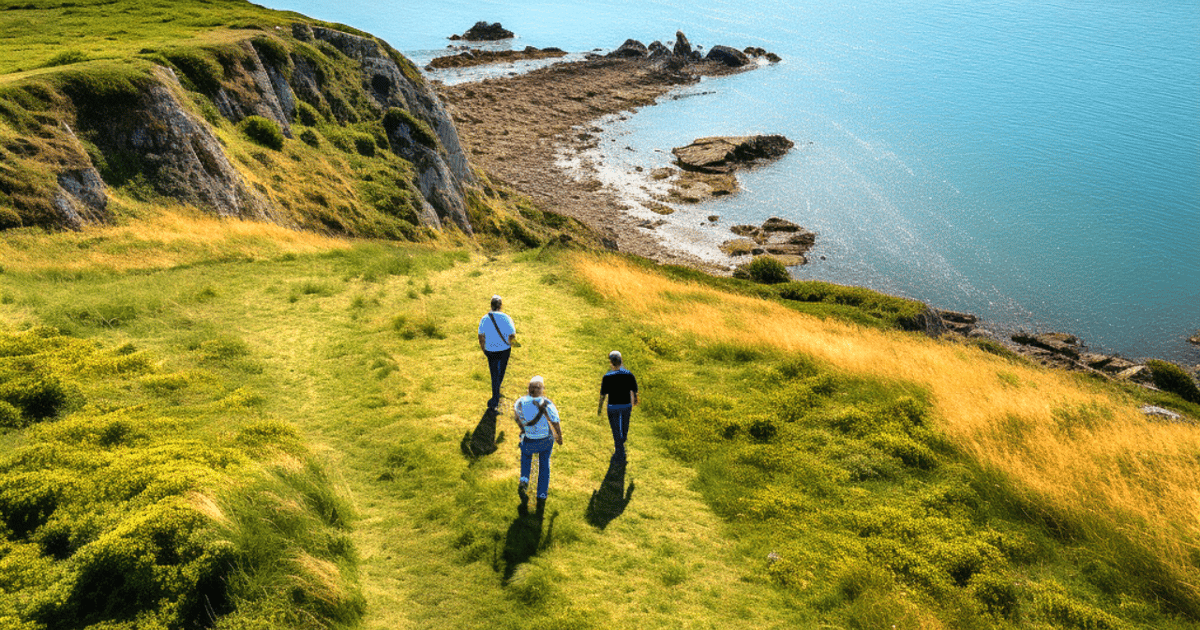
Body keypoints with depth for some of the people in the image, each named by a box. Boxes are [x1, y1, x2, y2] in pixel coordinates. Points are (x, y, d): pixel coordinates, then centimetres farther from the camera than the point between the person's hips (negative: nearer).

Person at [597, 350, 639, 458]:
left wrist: (600, 407, 2)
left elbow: (603, 394, -13)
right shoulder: (629, 375, -14)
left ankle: (620, 452, 21)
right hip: (626, 406, 3)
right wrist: (635, 400, 17)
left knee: (616, 429, 13)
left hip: (613, 407, -3)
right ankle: (622, 440, 53)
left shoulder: (607, 377, -20)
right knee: (624, 425, 27)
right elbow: (634, 391, -3)